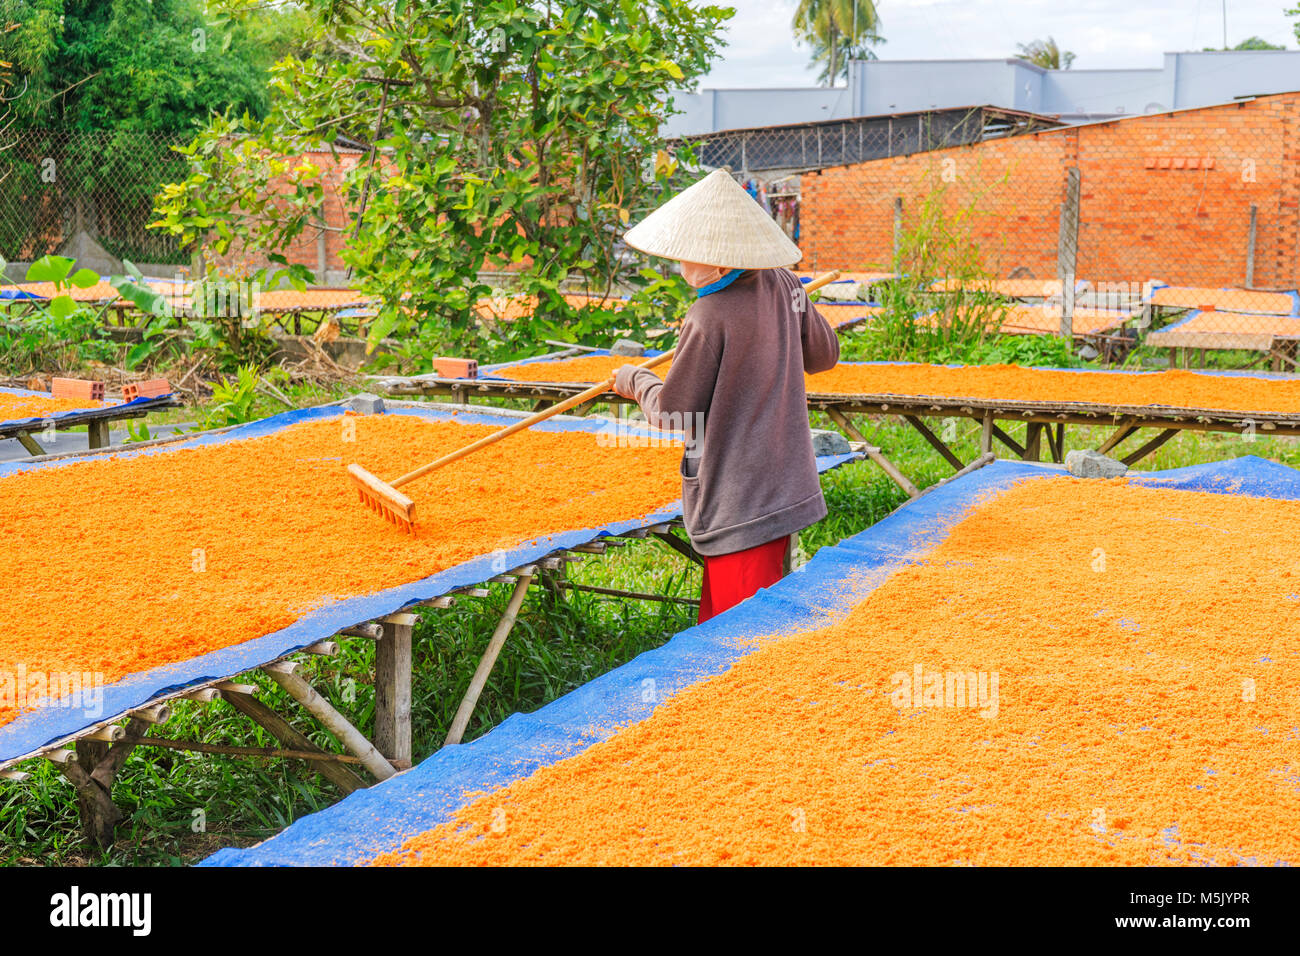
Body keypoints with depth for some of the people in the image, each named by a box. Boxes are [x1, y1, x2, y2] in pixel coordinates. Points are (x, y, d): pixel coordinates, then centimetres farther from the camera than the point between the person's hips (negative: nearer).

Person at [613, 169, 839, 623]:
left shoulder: (709, 318, -22)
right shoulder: (783, 284, 0)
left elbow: (672, 411, -12)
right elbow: (825, 354, 15)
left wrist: (633, 380, 7)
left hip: (736, 506, -8)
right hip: (786, 489, 8)